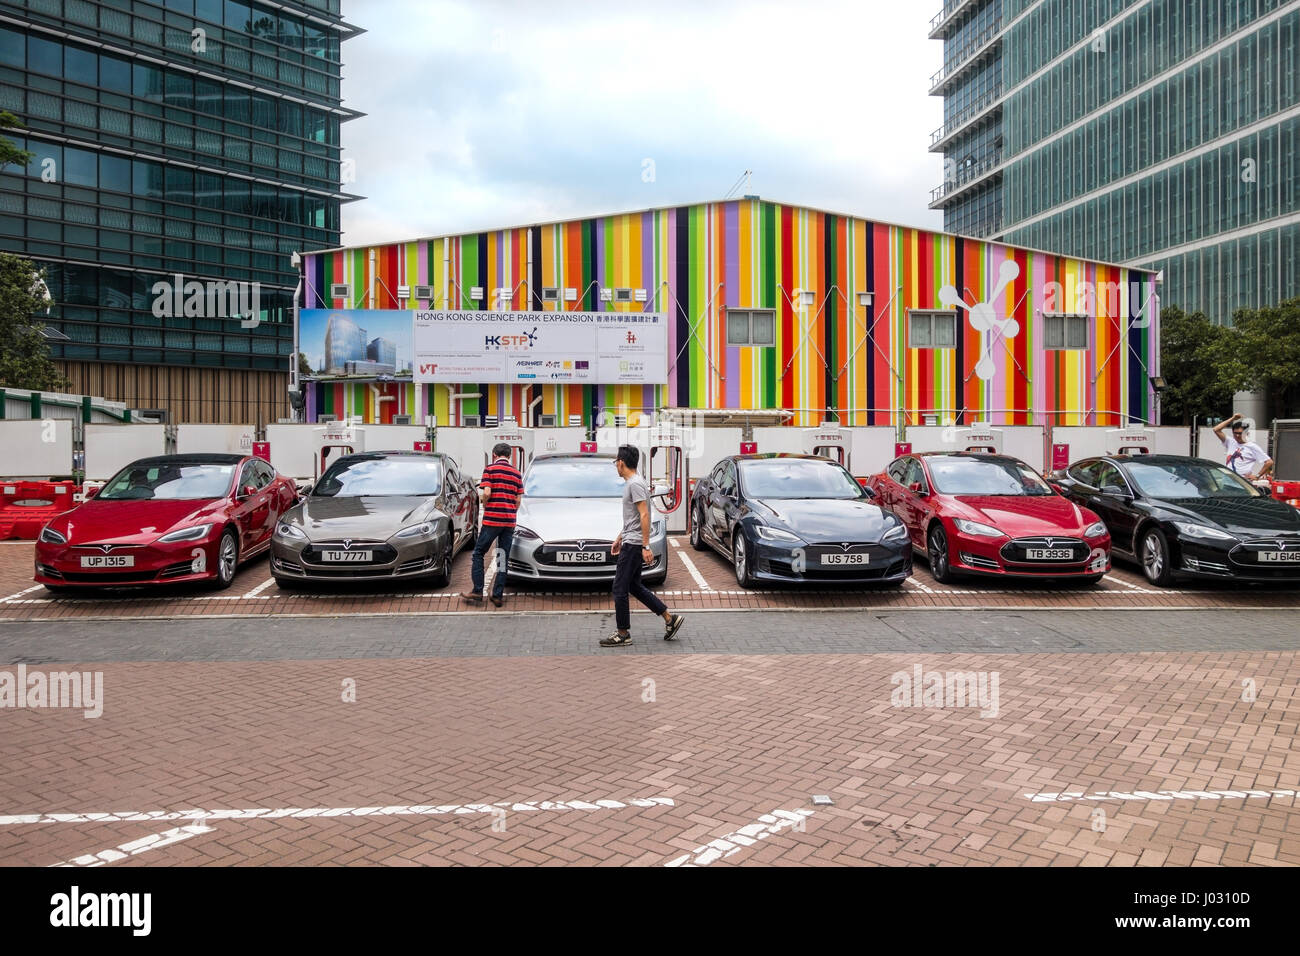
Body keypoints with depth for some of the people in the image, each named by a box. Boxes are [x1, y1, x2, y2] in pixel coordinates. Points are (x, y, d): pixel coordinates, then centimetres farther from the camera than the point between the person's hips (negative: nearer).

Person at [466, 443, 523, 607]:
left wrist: (484, 504, 7)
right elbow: (518, 501, 8)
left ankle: (477, 591, 3)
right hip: (510, 521, 4)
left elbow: (486, 493, -13)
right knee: (504, 558, 8)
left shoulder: (490, 469, -3)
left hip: (491, 520, -4)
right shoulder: (517, 473, 11)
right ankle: (498, 595, 8)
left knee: (478, 553, 8)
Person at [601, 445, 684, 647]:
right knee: (634, 586, 14)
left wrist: (646, 546, -27)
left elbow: (644, 515, -24)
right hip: (630, 542, 11)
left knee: (620, 588, -4)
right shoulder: (631, 482, 16)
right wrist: (619, 538, 28)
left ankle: (623, 634, 5)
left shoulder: (635, 484, -18)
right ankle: (670, 619, 16)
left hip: (633, 545, -11)